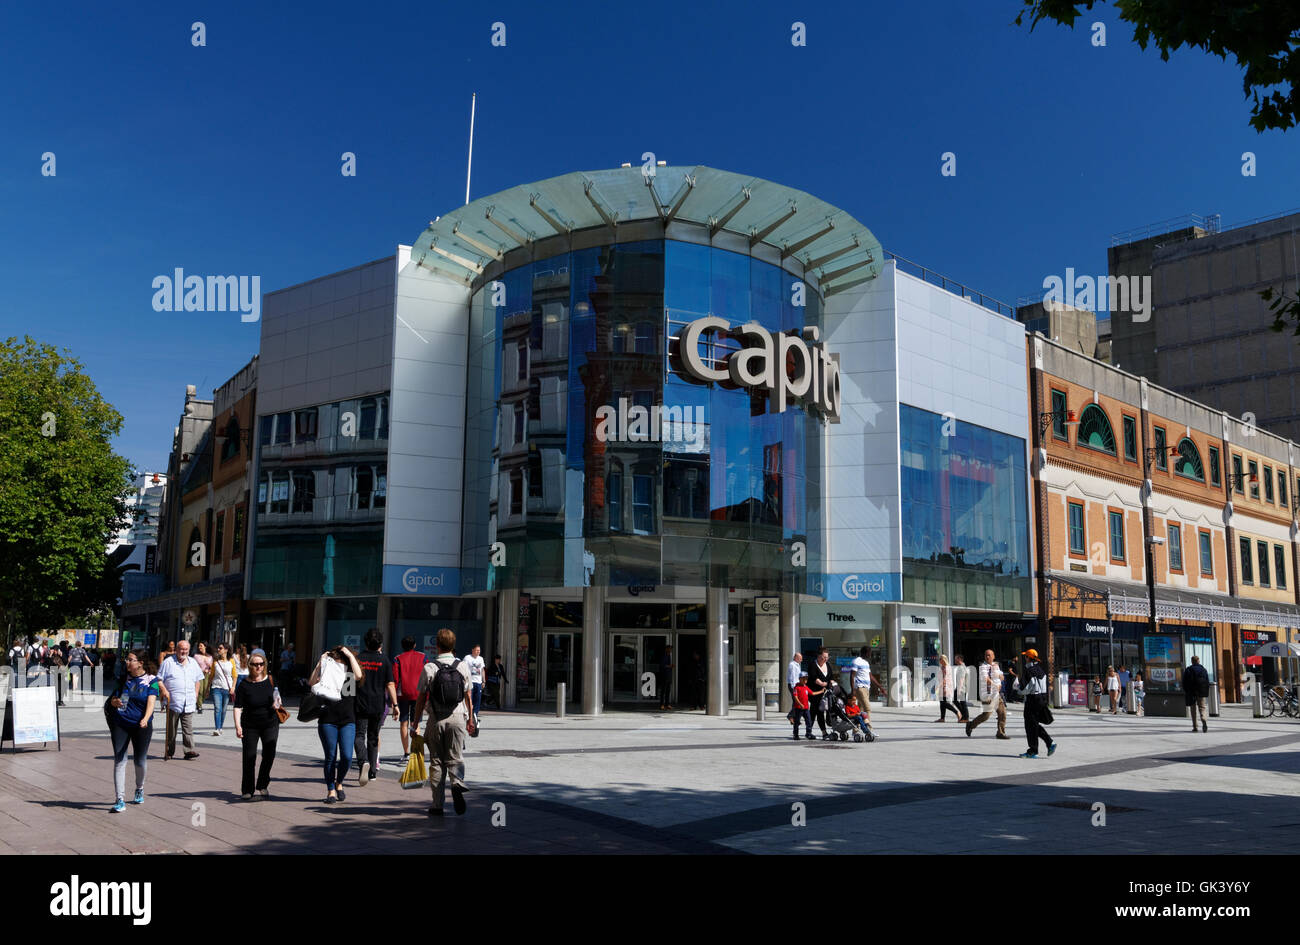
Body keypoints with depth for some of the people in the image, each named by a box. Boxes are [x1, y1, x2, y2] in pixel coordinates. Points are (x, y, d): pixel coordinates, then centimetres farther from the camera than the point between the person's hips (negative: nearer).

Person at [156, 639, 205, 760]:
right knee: (171, 729, 5)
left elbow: (198, 679, 24)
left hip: (189, 703, 2)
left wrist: (196, 694, 14)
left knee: (188, 729, -4)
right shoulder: (168, 662, 2)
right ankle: (169, 751, 15)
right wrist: (164, 691, -13)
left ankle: (189, 751, -6)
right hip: (173, 702, -2)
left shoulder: (193, 663, 15)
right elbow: (159, 679, 1)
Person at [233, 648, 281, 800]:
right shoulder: (244, 685, -9)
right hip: (250, 726, -2)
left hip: (270, 724, 2)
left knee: (269, 756, 3)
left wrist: (277, 704, -9)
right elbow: (238, 707, -12)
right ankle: (247, 790, 13)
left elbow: (278, 698, 13)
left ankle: (262, 786, 21)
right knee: (249, 758, 1)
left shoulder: (270, 681, -1)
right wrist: (238, 726, -22)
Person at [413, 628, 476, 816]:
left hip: (436, 720, -1)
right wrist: (470, 719, 16)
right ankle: (457, 783, -20)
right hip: (457, 717, 1)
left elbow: (421, 698, -3)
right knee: (454, 758, 11)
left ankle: (437, 805, 11)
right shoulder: (463, 666, 0)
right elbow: (468, 696, 5)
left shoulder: (430, 668, -6)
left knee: (437, 762, 8)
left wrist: (416, 723, 5)